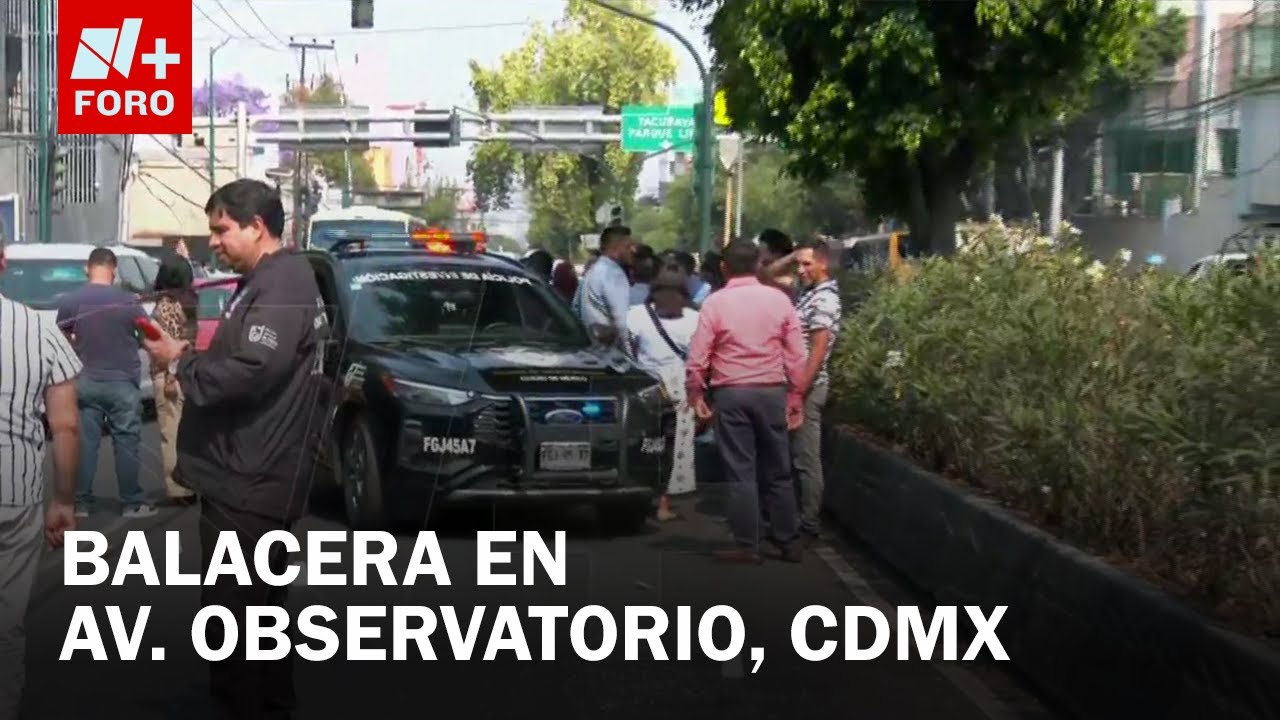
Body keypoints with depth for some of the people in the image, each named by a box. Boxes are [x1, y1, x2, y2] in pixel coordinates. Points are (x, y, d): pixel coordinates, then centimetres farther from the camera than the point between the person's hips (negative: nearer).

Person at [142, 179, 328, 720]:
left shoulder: (282, 286, -17)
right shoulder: (267, 282, 17)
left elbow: (248, 373, -27)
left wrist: (180, 363, -14)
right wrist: (192, 354, 6)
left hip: (249, 484, -11)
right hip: (252, 478, 11)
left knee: (234, 615, -7)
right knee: (258, 609, 19)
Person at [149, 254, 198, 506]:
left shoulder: (166, 304, -12)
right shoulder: (189, 301, 8)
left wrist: (168, 378, -18)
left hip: (170, 375, -7)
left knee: (172, 434, -3)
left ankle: (178, 489, -1)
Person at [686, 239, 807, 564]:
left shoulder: (715, 302, -4)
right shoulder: (779, 300, 3)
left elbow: (697, 356, -5)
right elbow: (796, 355, 4)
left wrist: (695, 393, 8)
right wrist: (795, 397, 12)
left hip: (731, 393, -2)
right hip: (772, 391, 3)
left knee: (741, 472, 2)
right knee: (778, 471, 12)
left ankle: (747, 546, 3)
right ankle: (787, 543, 18)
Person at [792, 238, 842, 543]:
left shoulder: (824, 300, -15)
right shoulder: (807, 295, 14)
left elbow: (818, 353, -21)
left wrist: (798, 392, -23)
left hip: (807, 388, -10)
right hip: (796, 384, 10)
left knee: (806, 459, -4)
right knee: (796, 457, 14)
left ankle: (809, 525, 2)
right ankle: (798, 517, 22)